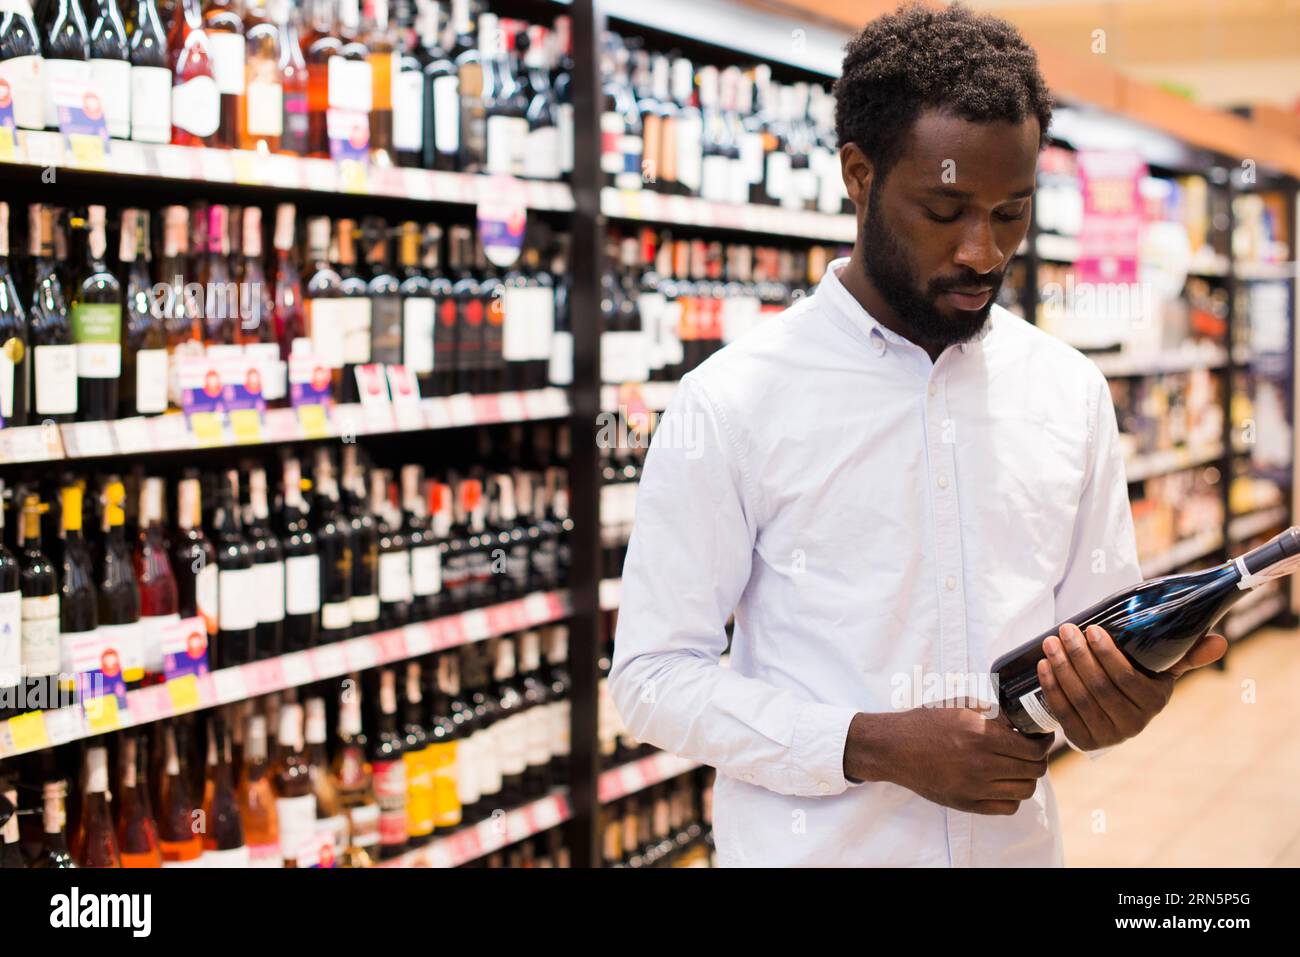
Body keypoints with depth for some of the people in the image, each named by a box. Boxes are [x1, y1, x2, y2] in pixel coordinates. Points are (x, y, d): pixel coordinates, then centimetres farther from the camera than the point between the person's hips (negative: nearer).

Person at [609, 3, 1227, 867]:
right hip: (810, 844, -4)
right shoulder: (730, 404, -12)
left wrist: (1121, 697, -17)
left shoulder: (1072, 392, 1)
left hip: (1018, 842, 4)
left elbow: (1100, 621, 6)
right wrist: (873, 747, -22)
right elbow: (655, 676, -11)